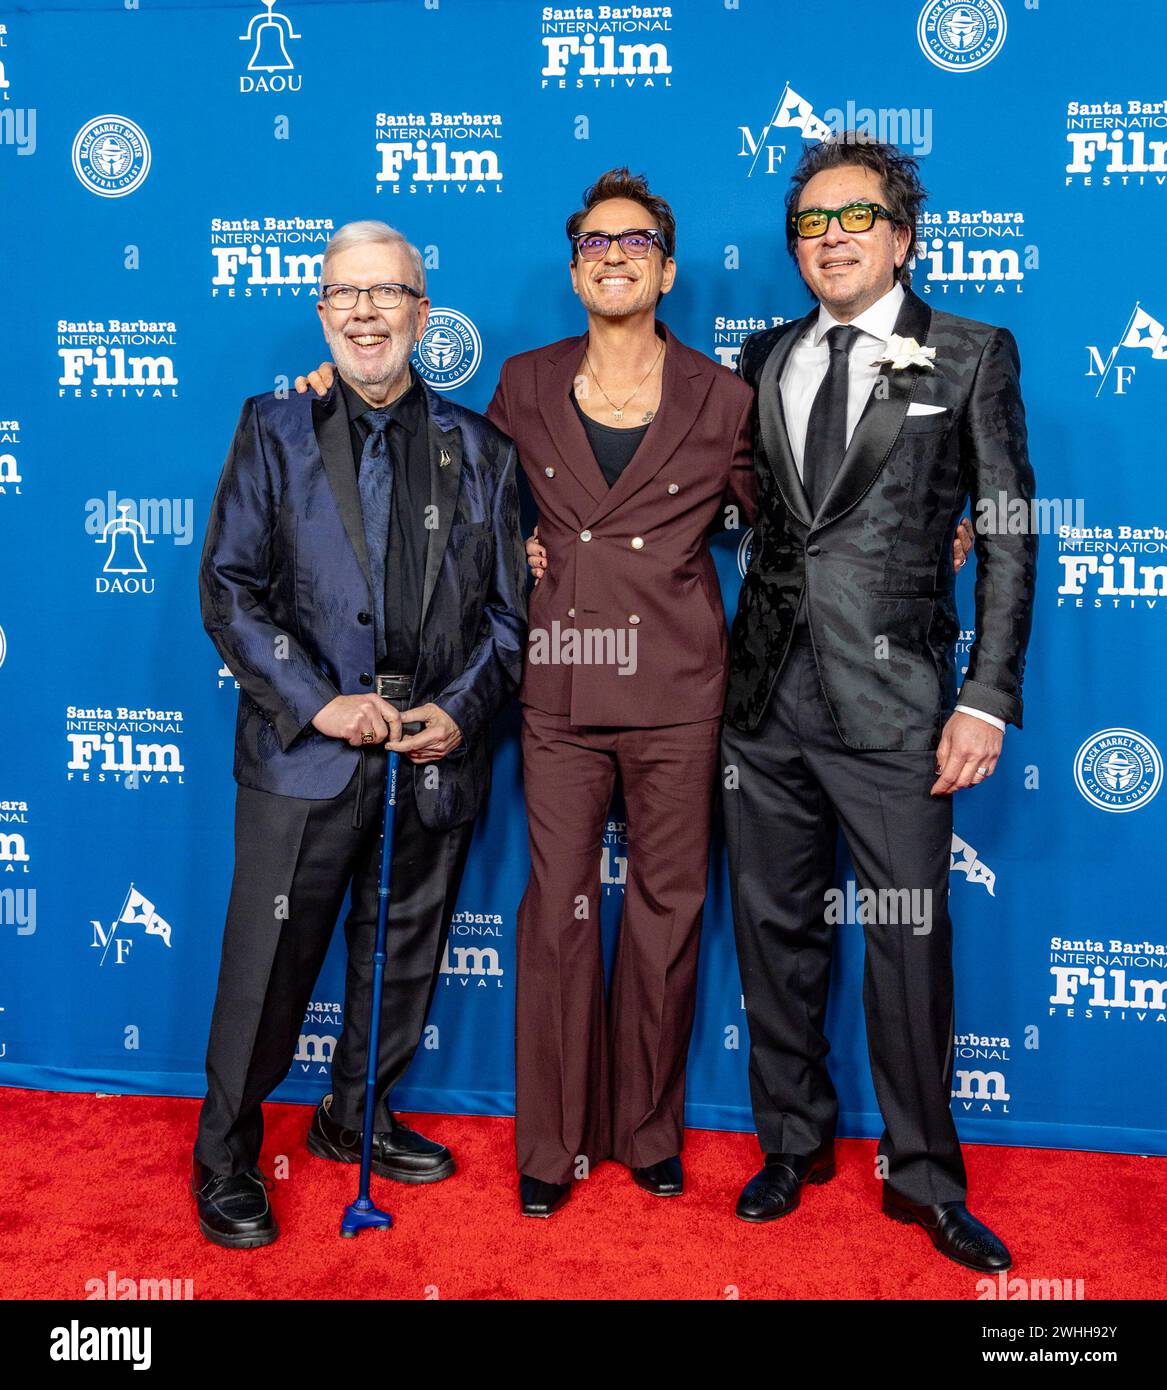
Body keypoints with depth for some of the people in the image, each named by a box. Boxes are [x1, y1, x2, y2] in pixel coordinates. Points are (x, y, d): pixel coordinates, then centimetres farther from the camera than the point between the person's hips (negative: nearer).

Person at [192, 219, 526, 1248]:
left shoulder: (478, 448, 10)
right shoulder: (275, 431, 5)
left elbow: (508, 606, 8)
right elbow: (229, 586, -2)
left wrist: (460, 709, -7)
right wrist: (317, 701, -13)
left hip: (438, 754, 3)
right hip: (306, 752, -2)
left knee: (404, 957, 15)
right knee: (270, 963, 2)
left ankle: (356, 1118, 37)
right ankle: (225, 1158, 23)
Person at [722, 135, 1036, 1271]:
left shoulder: (971, 356, 3)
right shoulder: (764, 360, 13)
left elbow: (1008, 537, -1)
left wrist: (988, 697, -9)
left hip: (891, 699, -3)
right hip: (767, 694, 4)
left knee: (909, 940, 2)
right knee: (775, 930, 12)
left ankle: (923, 1175, 21)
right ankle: (794, 1141, 31)